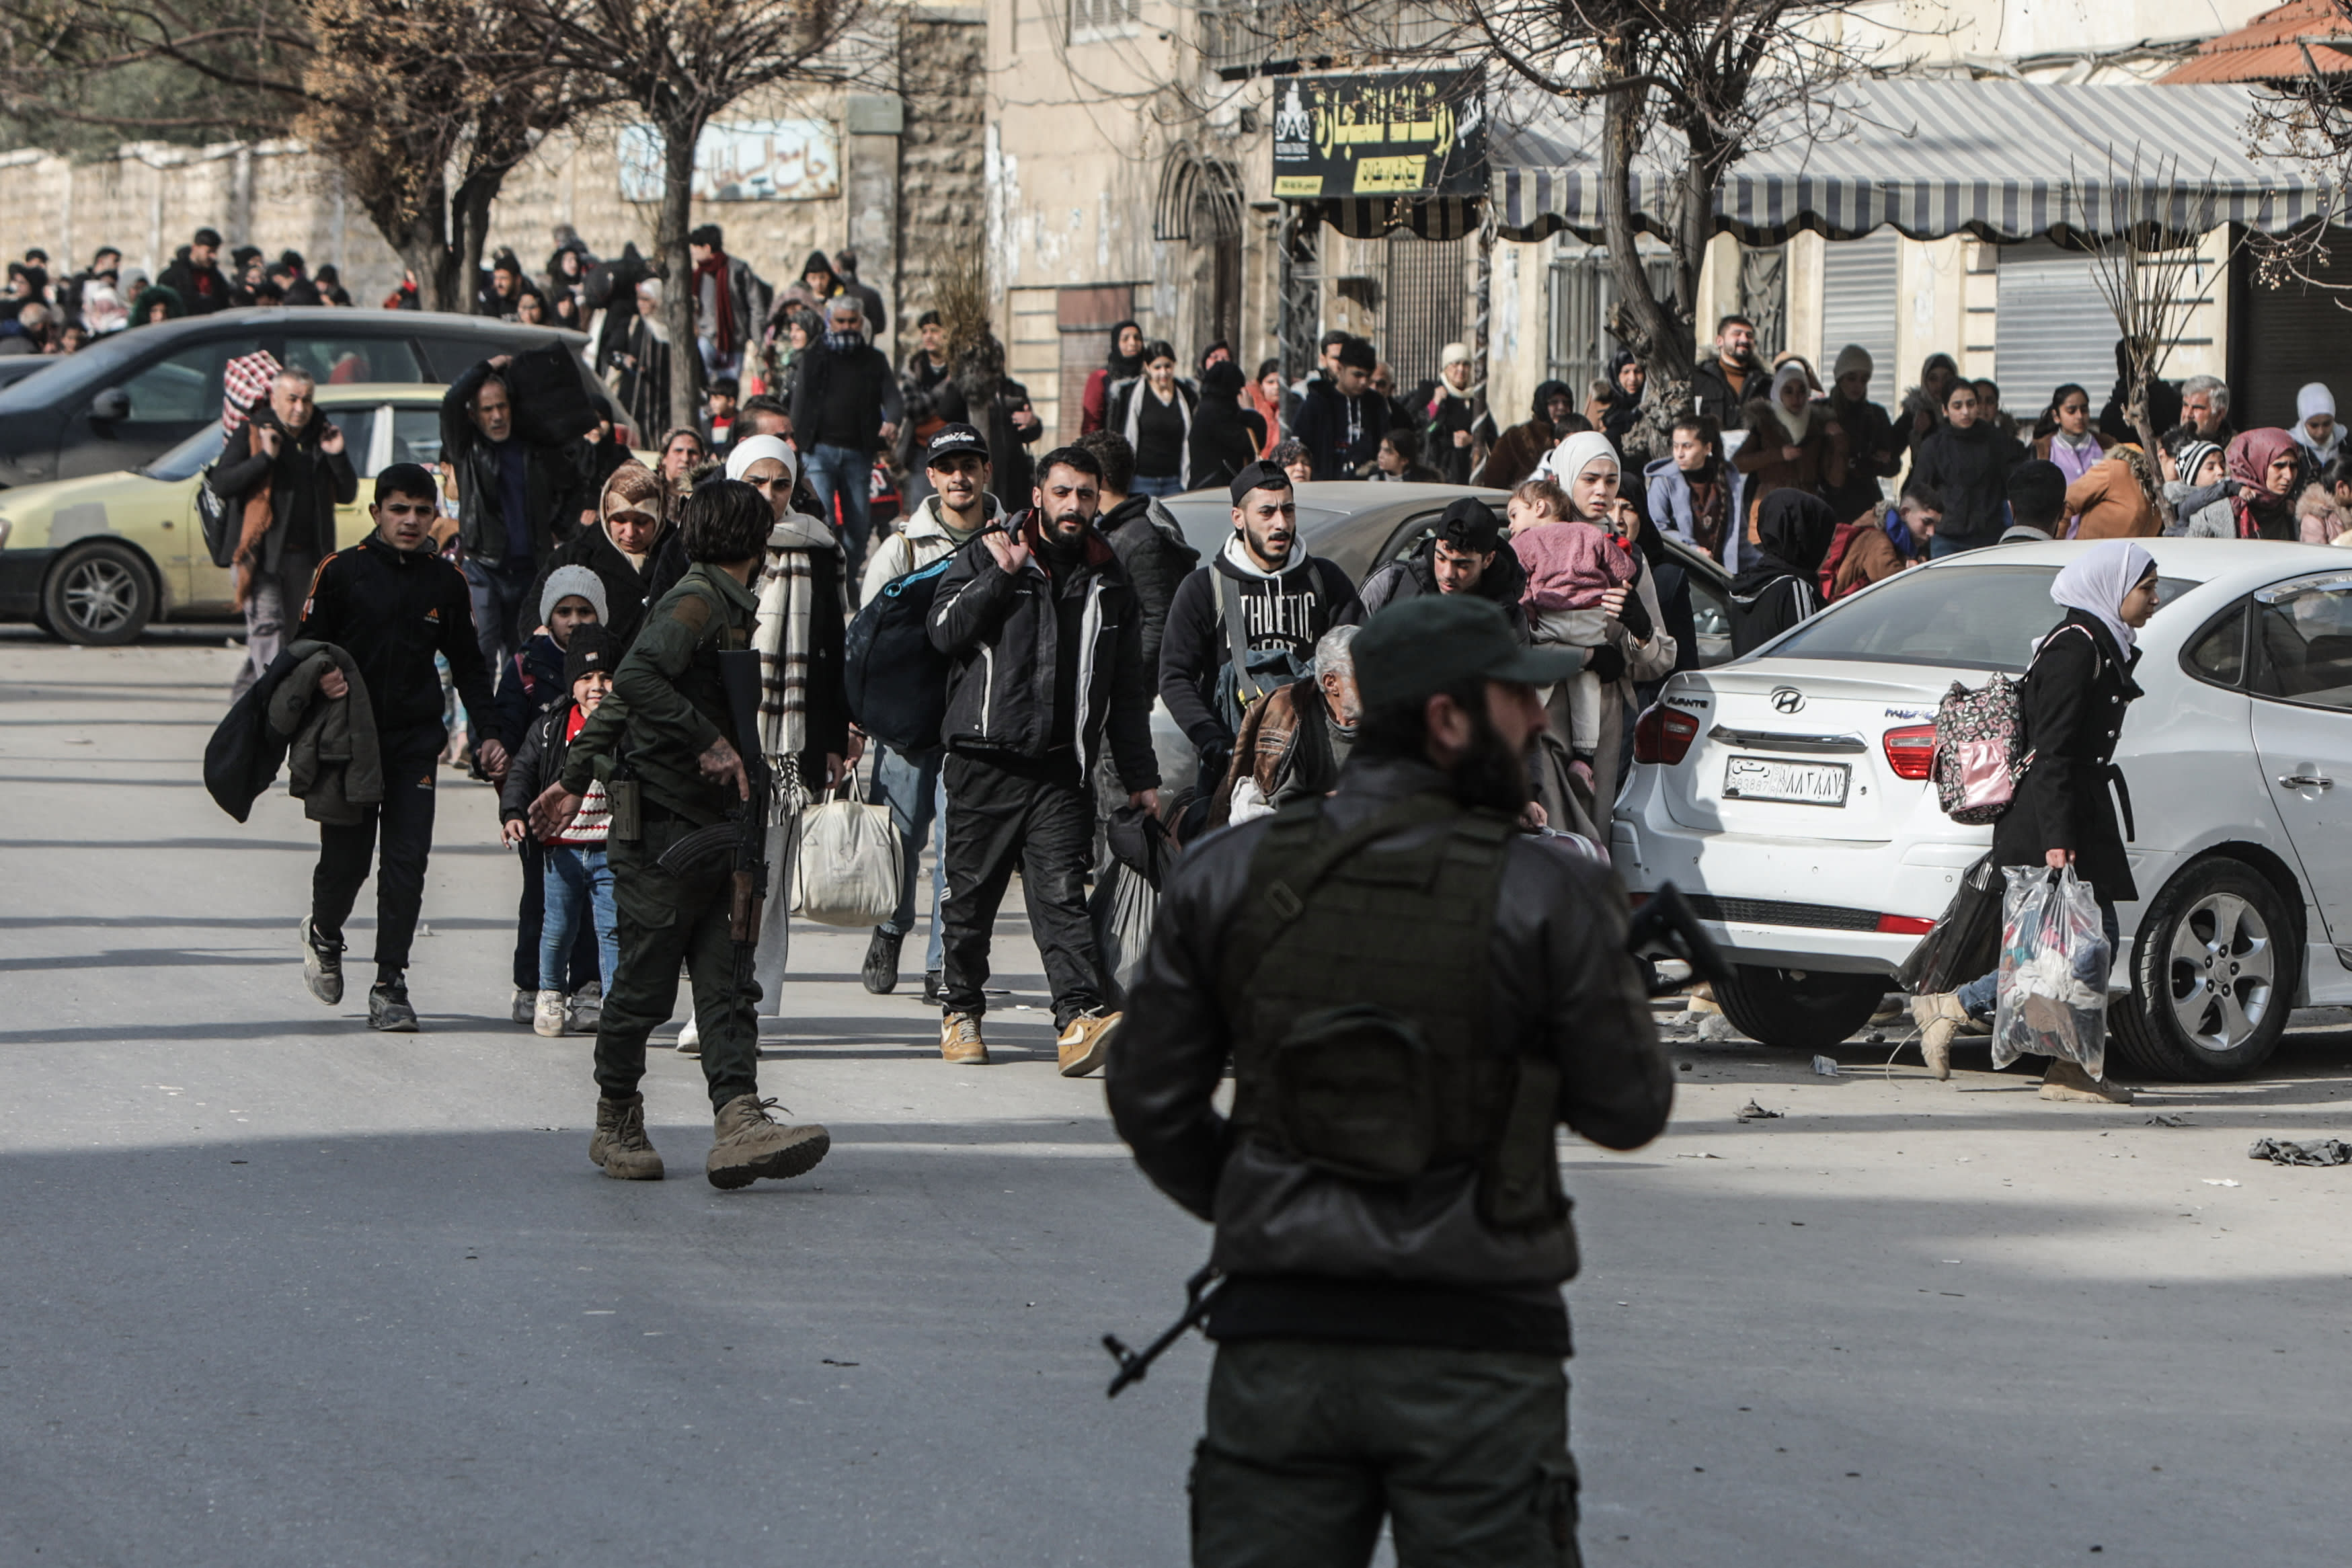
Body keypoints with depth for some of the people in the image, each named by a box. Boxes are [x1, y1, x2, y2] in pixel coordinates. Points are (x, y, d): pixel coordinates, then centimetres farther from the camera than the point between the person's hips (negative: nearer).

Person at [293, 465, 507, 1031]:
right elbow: (304, 648, 3)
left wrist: (488, 733, 6)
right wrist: (319, 679, -20)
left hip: (415, 741, 2)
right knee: (345, 861, 1)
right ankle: (324, 936, 35)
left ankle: (390, 987, -2)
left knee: (407, 862, -8)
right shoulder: (340, 572, -2)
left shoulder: (446, 582, 7)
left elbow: (468, 665, 16)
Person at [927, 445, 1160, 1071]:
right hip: (984, 761, -1)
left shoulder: (1109, 582, 14)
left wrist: (1141, 778, 16)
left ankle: (1081, 1019, -24)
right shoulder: (987, 555, 6)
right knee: (971, 895, 5)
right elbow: (945, 632, -8)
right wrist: (1002, 574, -13)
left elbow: (1128, 689, 19)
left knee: (1061, 891, -12)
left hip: (1063, 768, 1)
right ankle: (960, 1010, 22)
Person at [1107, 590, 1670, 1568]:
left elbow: (1152, 1103, 6)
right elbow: (1627, 1111, 0)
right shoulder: (1543, 895, -8)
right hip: (1476, 1343, -3)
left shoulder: (1226, 877, 1)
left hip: (1282, 1339, 3)